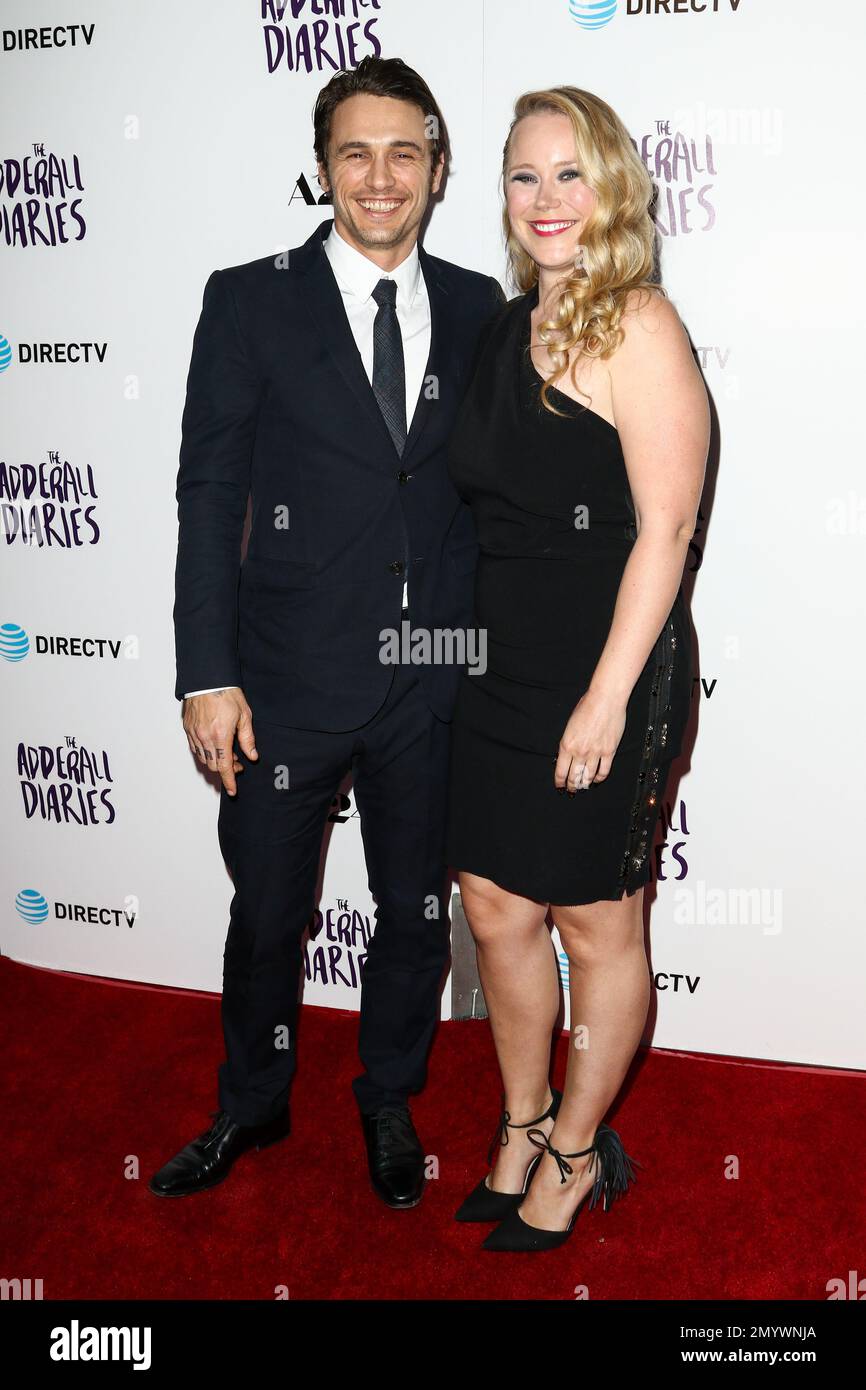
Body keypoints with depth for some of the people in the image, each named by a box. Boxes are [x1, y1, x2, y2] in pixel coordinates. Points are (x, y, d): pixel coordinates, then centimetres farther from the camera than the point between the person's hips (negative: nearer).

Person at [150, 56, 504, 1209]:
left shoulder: (479, 312, 5)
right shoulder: (249, 302, -3)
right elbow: (210, 498, -5)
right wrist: (208, 678, -10)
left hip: (433, 683, 2)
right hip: (289, 680, -2)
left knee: (416, 912, 16)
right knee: (267, 918, 13)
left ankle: (390, 1103, 41)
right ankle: (252, 1107, 39)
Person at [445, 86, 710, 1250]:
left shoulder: (637, 326, -12)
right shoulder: (510, 326, 11)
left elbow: (665, 529, -16)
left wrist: (608, 696, -19)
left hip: (605, 673, -7)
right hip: (504, 669, 7)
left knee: (596, 923, 8)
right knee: (496, 906, 14)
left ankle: (577, 1152, 29)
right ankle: (523, 1129, 35)